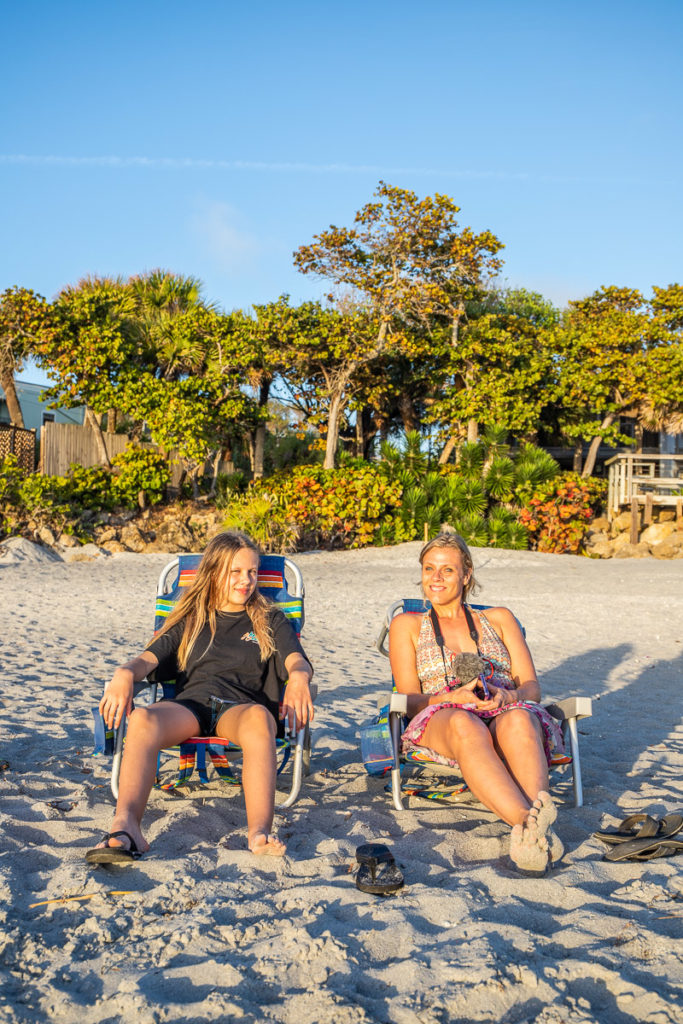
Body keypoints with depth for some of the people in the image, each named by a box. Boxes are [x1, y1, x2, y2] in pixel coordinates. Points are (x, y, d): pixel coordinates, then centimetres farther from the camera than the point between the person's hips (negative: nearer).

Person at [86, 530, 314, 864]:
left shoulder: (270, 621, 26)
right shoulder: (191, 620, 28)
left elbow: (296, 661, 7)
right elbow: (150, 658, 13)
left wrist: (298, 677, -20)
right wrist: (125, 673, -13)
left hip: (241, 705, -1)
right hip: (190, 702, 1)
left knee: (259, 716, -40)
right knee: (143, 719, -34)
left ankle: (260, 831, -56)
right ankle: (126, 827, -51)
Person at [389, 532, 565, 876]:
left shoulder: (499, 619, 26)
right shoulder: (407, 625, 23)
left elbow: (532, 687, 15)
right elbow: (410, 701, 10)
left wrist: (506, 696, -11)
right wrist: (456, 697, -13)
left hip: (506, 713, 2)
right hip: (439, 724, -1)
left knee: (518, 719, -39)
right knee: (465, 725, -41)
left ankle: (530, 834, -57)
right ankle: (530, 823, -59)